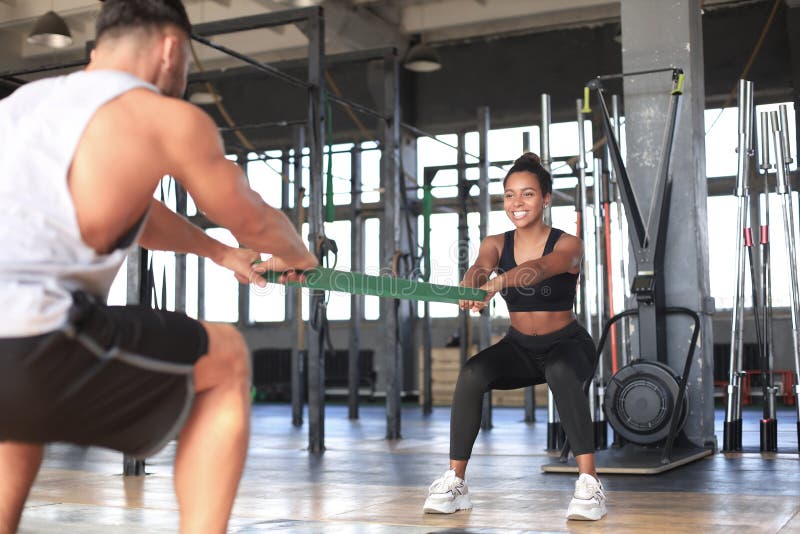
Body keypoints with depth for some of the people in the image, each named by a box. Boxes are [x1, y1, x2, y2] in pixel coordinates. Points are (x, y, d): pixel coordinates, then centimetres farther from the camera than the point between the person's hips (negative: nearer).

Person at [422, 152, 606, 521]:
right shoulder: (496, 244, -6)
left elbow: (537, 268, -38)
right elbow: (480, 267, -29)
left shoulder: (567, 245, -16)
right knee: (471, 374, -27)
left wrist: (496, 283, -58)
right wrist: (470, 288, -54)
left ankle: (589, 484, -32)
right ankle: (454, 483, -16)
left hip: (568, 344, -3)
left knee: (561, 372, -38)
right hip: (520, 347, 3)